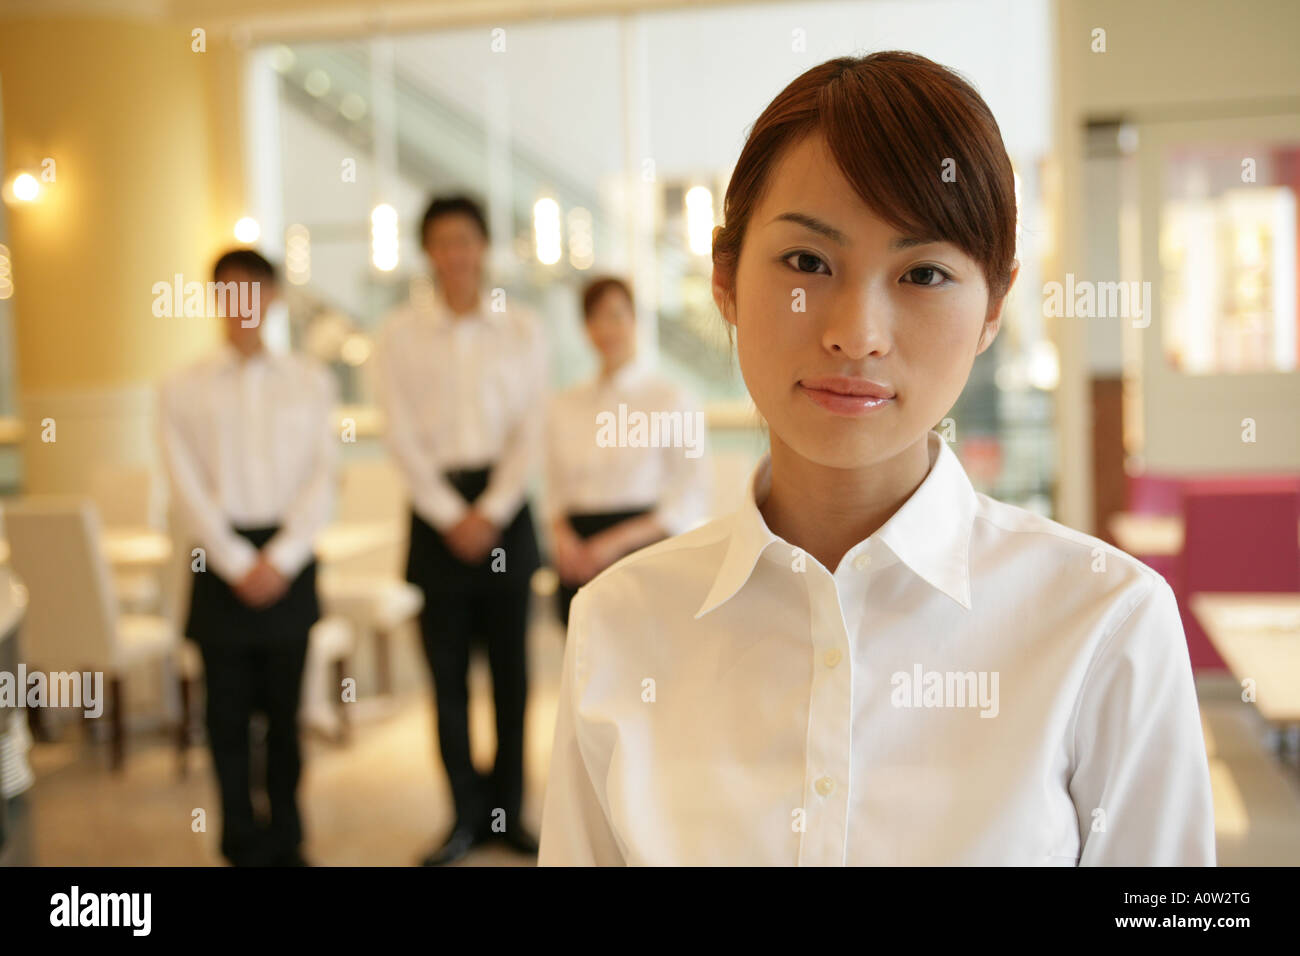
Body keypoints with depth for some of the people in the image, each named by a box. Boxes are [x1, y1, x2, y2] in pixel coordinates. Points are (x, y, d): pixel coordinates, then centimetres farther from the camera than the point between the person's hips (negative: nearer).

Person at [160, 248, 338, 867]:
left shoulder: (310, 381, 6)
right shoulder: (183, 390, 3)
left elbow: (322, 479, 1)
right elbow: (188, 489, -2)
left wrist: (281, 559, -9)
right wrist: (238, 563, -11)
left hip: (288, 558, 1)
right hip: (221, 559, -1)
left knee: (284, 706, 7)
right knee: (228, 710, 4)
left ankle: (286, 839, 19)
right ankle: (243, 841, 16)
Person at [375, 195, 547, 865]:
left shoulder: (521, 329, 4)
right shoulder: (400, 333, 2)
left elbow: (530, 430, 0)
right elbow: (402, 435, -2)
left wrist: (491, 512, -10)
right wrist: (452, 517, -9)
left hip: (504, 505, 1)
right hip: (437, 507, 0)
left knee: (510, 665, 5)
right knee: (447, 669, 3)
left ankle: (507, 810, 17)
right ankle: (466, 816, 14)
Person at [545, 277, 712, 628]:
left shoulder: (670, 398, -1)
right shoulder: (564, 405, 13)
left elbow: (692, 501, -4)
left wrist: (618, 540, -12)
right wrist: (563, 537, -4)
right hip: (579, 563, 4)